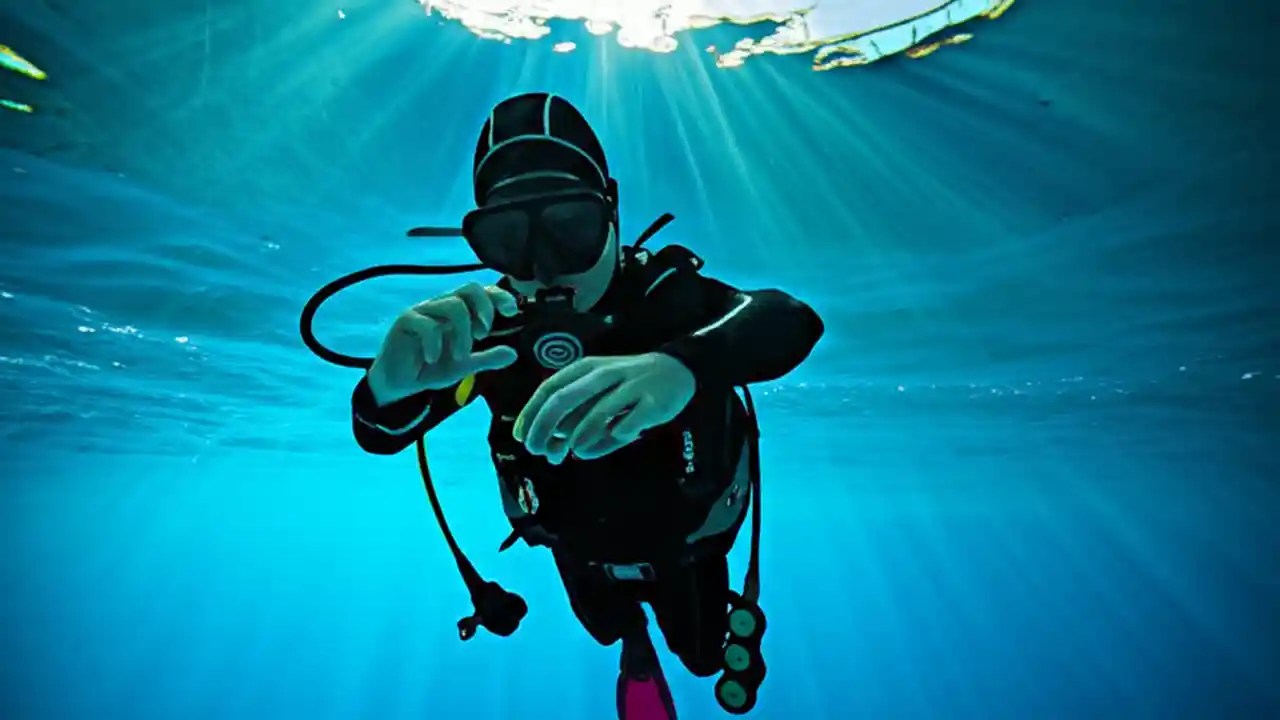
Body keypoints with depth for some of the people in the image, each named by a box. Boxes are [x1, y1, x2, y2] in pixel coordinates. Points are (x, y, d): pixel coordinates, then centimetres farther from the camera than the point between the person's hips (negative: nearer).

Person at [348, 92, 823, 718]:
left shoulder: (664, 293, -33)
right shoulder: (493, 324, -26)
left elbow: (792, 320, -50)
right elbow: (380, 435, -29)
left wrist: (681, 365, -73)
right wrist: (389, 384, -55)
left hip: (685, 541, -2)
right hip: (581, 550, 3)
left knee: (704, 656, 26)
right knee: (607, 631, 34)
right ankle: (636, 648, 72)